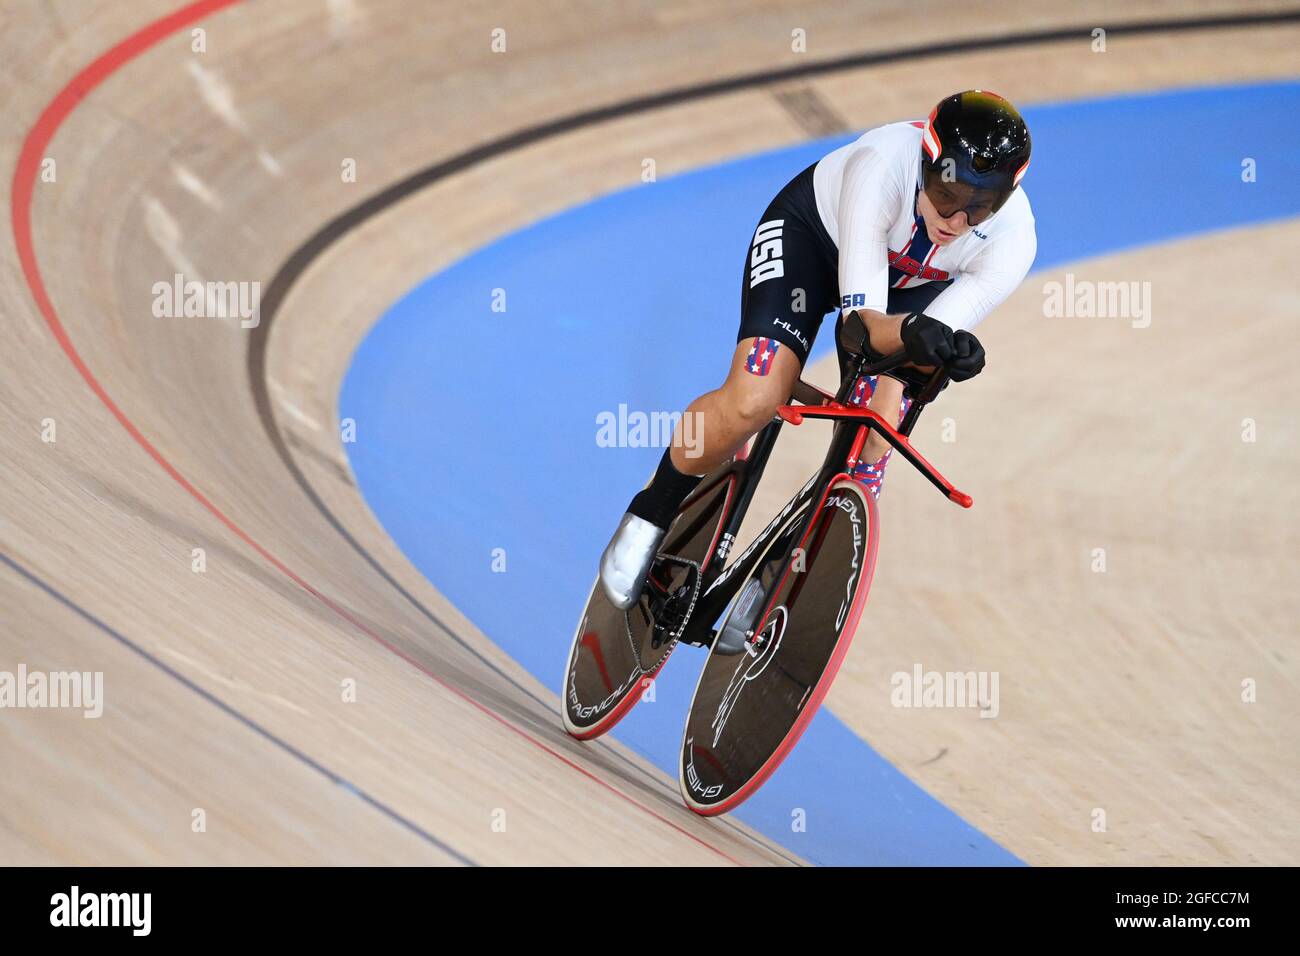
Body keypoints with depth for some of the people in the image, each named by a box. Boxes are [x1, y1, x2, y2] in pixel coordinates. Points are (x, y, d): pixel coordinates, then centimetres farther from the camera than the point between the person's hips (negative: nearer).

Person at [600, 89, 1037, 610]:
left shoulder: (1012, 239, -34)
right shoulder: (881, 165, -42)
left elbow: (934, 342, -31)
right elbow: (862, 321, -41)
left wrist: (945, 349, -54)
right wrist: (911, 333, -63)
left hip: (913, 283, 3)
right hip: (814, 231, -3)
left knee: (869, 447, -17)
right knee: (753, 402, -24)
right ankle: (651, 513, 5)